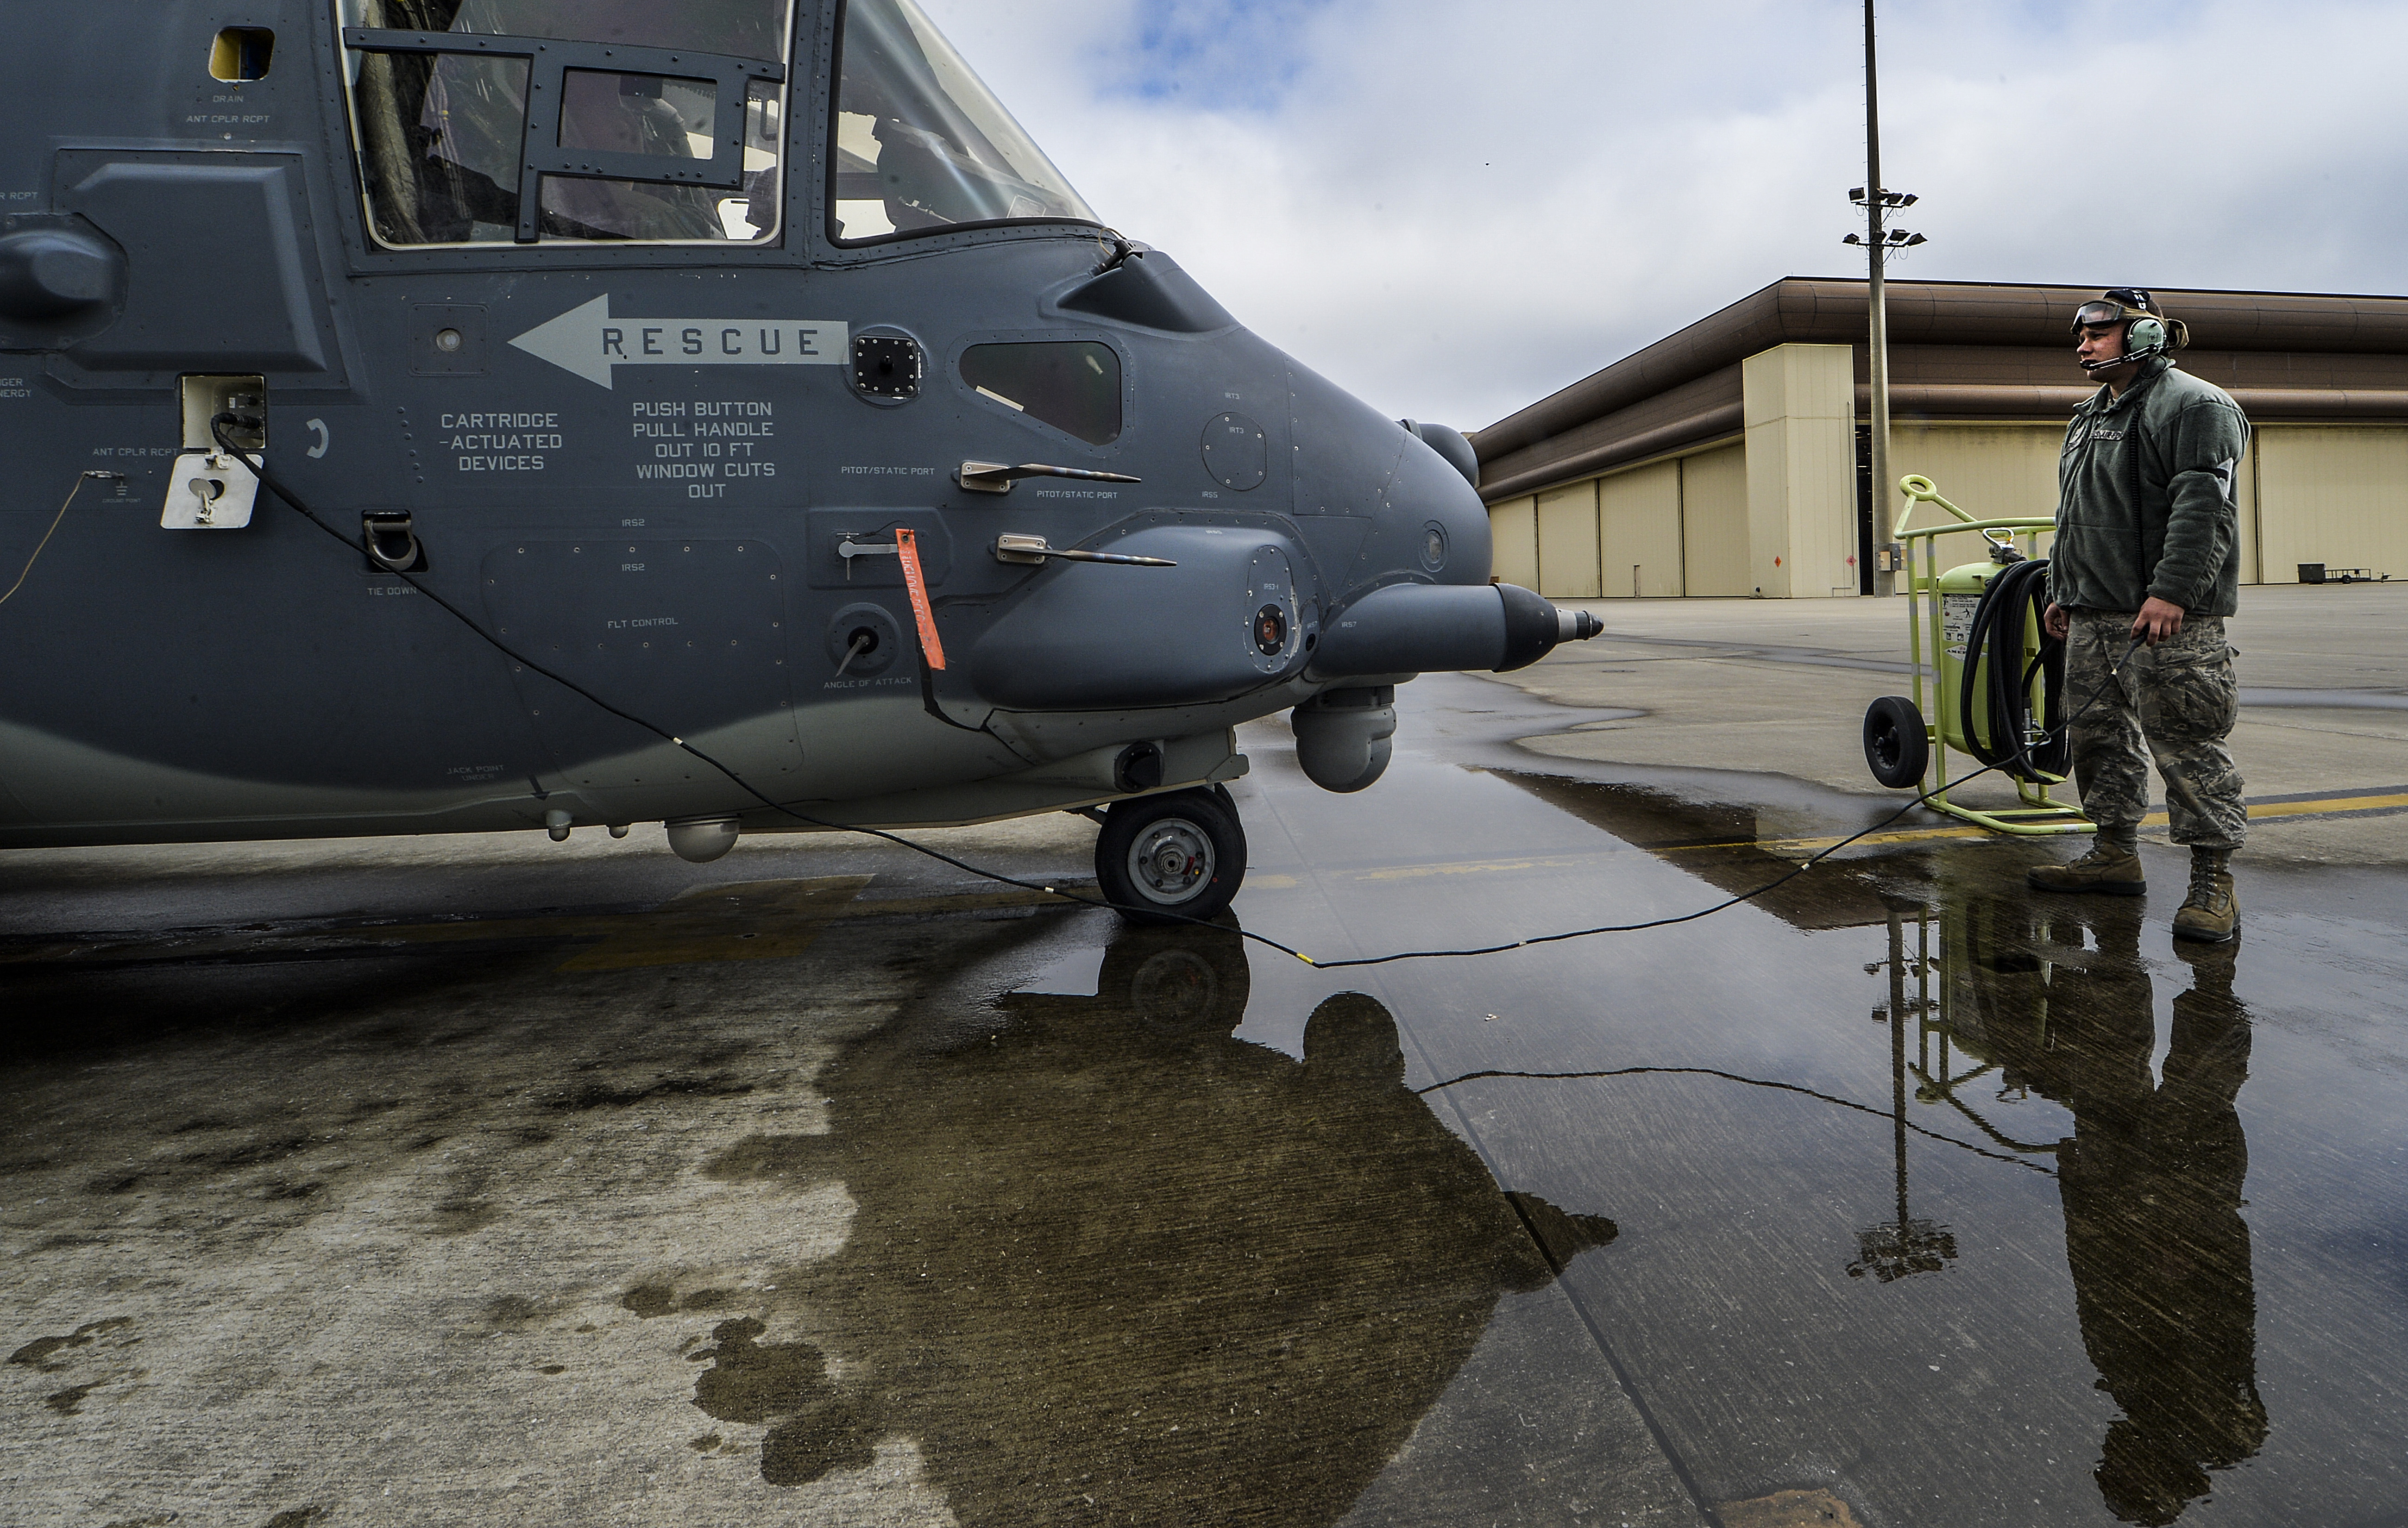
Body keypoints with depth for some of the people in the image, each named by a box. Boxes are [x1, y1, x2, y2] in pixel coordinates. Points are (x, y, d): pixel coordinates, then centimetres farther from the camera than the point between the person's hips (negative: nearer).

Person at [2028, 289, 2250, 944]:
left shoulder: (2194, 405, -6)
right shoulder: (2089, 418, 22)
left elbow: (2204, 508, -17)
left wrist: (2170, 593, -24)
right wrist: (2062, 590, 22)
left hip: (2169, 619, -9)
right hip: (2092, 616, 9)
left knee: (2185, 742, -7)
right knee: (2099, 735, 12)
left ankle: (2213, 878, -1)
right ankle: (2116, 854, 23)